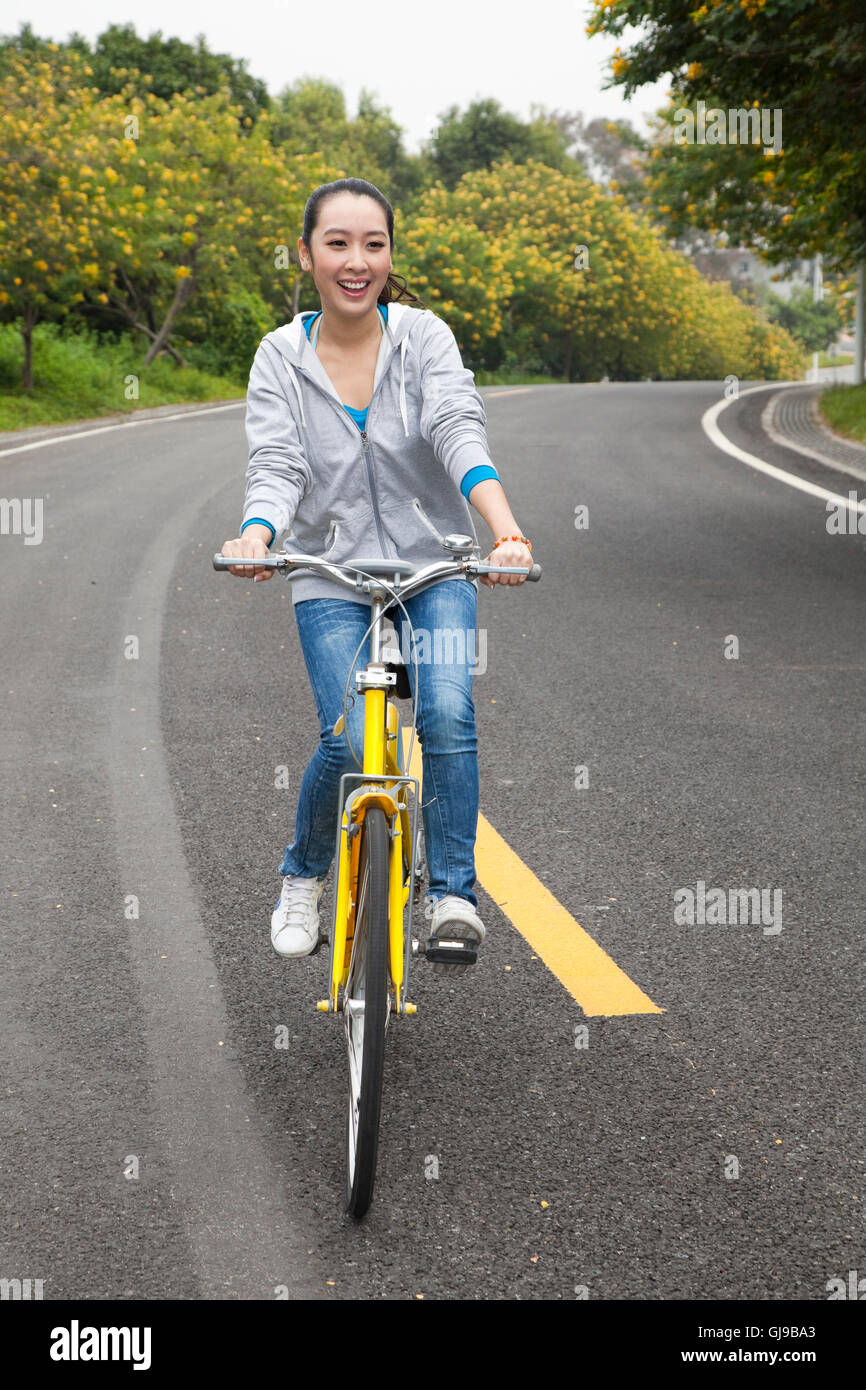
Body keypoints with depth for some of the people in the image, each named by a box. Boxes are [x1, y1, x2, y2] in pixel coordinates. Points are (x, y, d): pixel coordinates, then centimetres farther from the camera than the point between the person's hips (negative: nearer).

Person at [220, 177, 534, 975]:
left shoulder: (423, 335, -4)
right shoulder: (282, 357, -2)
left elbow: (460, 431, -20)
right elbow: (276, 465, -14)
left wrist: (506, 528, -38)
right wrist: (256, 536, -37)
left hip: (433, 562, 0)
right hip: (331, 572, 0)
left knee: (448, 714, -23)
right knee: (349, 742, -16)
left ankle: (452, 893, -7)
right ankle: (304, 878, 13)